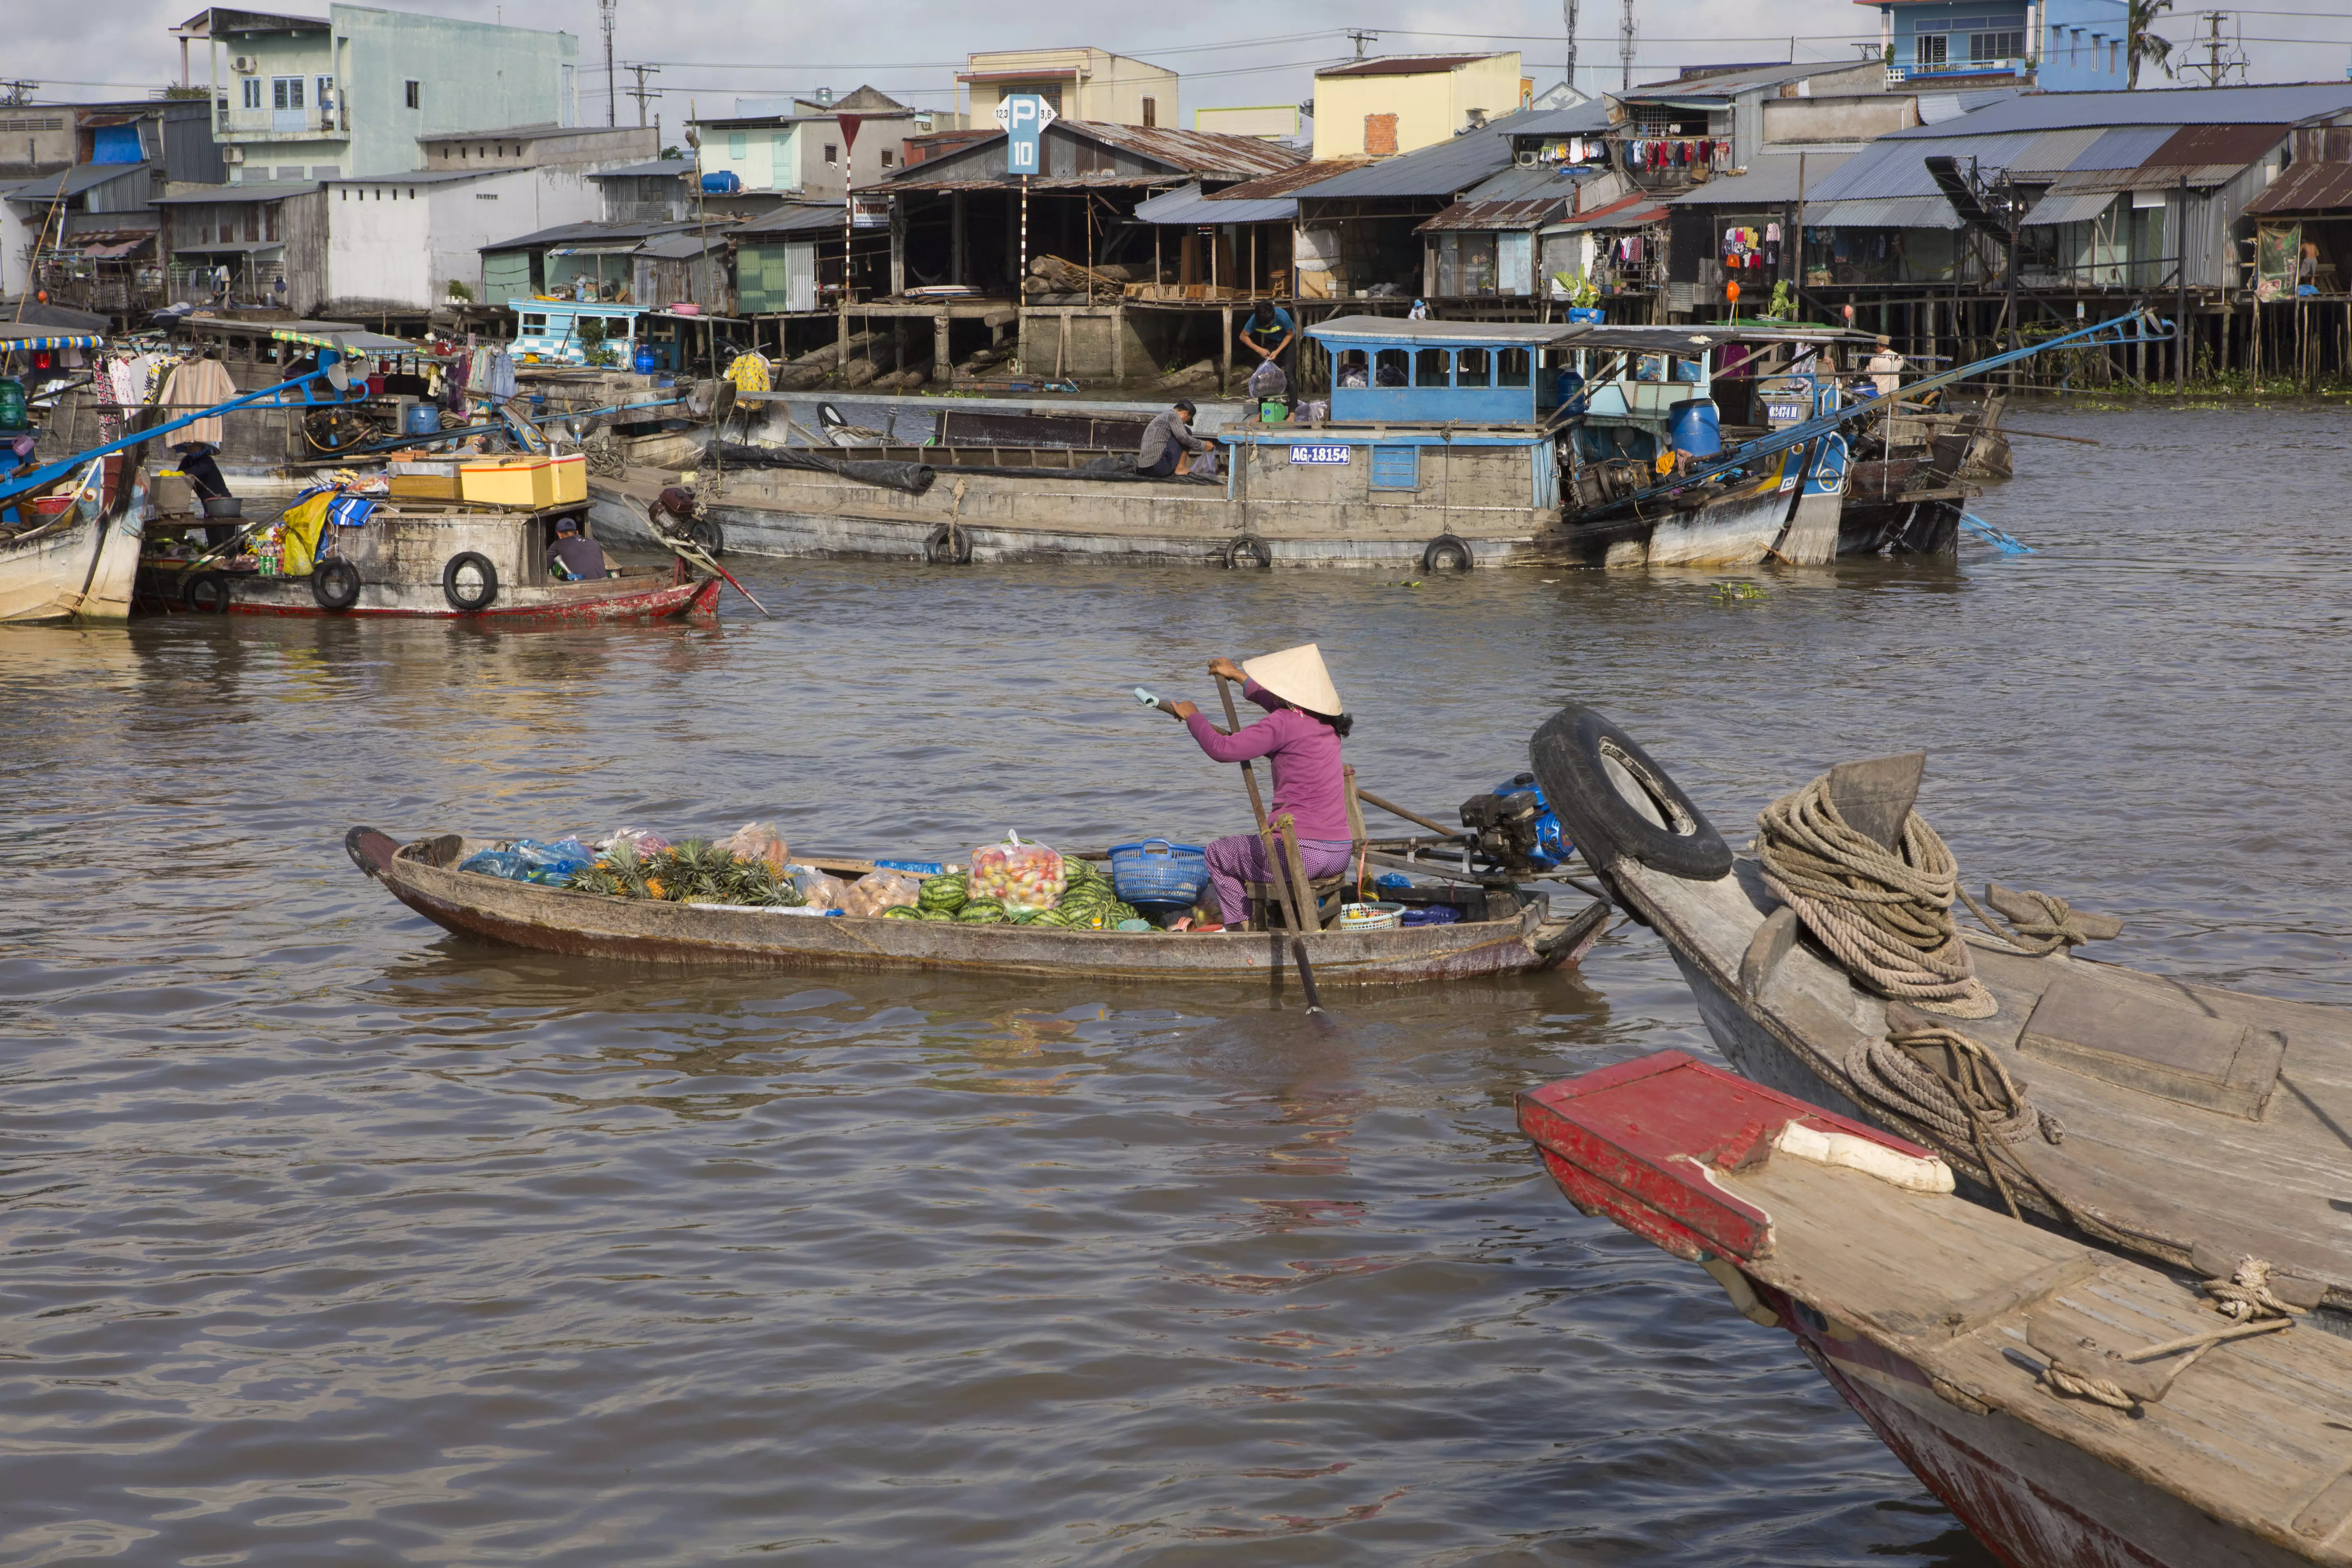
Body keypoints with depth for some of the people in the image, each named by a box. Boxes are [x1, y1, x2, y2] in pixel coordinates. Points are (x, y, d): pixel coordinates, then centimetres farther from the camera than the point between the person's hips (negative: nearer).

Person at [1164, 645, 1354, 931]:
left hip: (1300, 854, -8)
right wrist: (1239, 676, 45)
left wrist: (1192, 716, 5)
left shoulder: (1284, 723, -14)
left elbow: (1221, 749, -13)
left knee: (1218, 854, 19)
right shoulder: (1326, 722, 11)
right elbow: (1280, 704, 33)